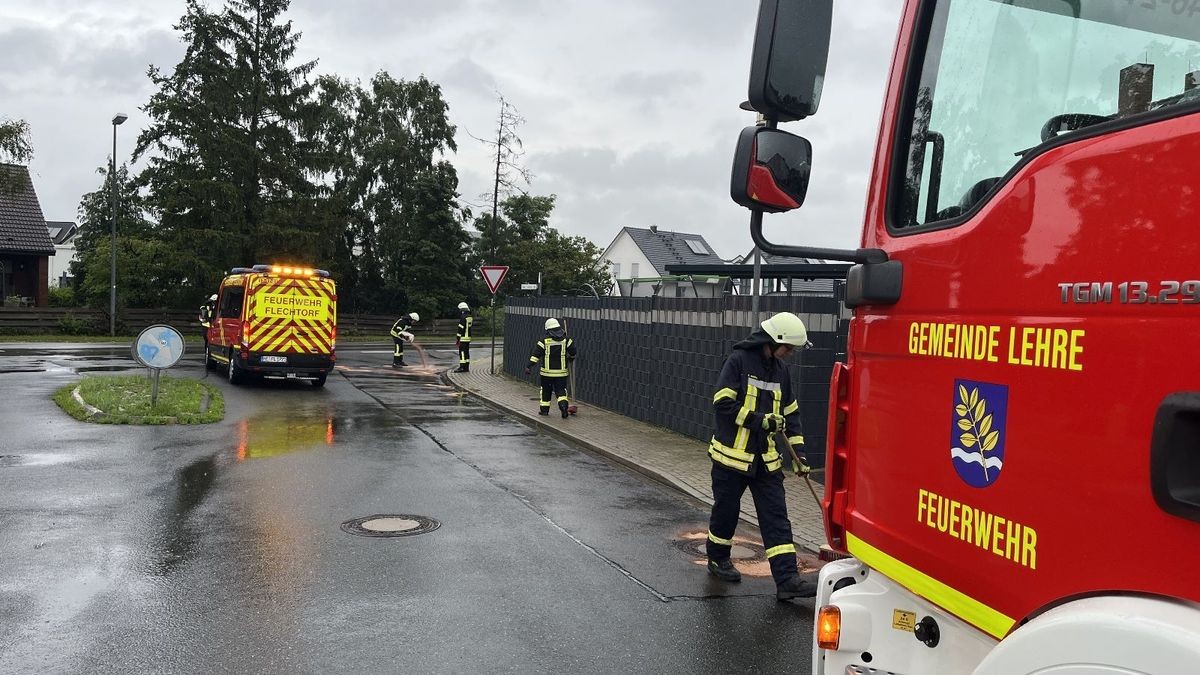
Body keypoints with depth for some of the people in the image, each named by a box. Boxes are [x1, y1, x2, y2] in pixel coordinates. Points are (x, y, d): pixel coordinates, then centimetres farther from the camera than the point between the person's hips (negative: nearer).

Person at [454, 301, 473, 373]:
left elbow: (460, 329, -16)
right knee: (466, 352, 11)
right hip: (468, 337, 9)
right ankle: (466, 368, 14)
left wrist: (458, 339, -13)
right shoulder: (470, 317, 11)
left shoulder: (463, 317, -15)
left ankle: (462, 367, -9)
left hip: (463, 338, -9)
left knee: (462, 352, -7)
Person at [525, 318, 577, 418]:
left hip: (547, 372, -1)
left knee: (546, 390, 14)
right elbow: (573, 352, 1)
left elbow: (535, 354, -11)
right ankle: (563, 405, -17)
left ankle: (544, 409, 21)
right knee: (561, 390, 6)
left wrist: (528, 366, -11)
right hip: (561, 372, 1)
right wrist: (571, 358, 23)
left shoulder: (544, 341, -6)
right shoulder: (565, 340, -2)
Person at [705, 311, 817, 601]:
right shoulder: (739, 361, -12)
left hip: (766, 458, 6)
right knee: (726, 511, 10)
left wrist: (798, 451, 9)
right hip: (732, 454, -5)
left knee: (776, 517, -1)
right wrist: (760, 421, -21)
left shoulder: (780, 369, 8)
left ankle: (787, 579, -1)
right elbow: (723, 404, -19)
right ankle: (717, 558, 34)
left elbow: (790, 412, 15)